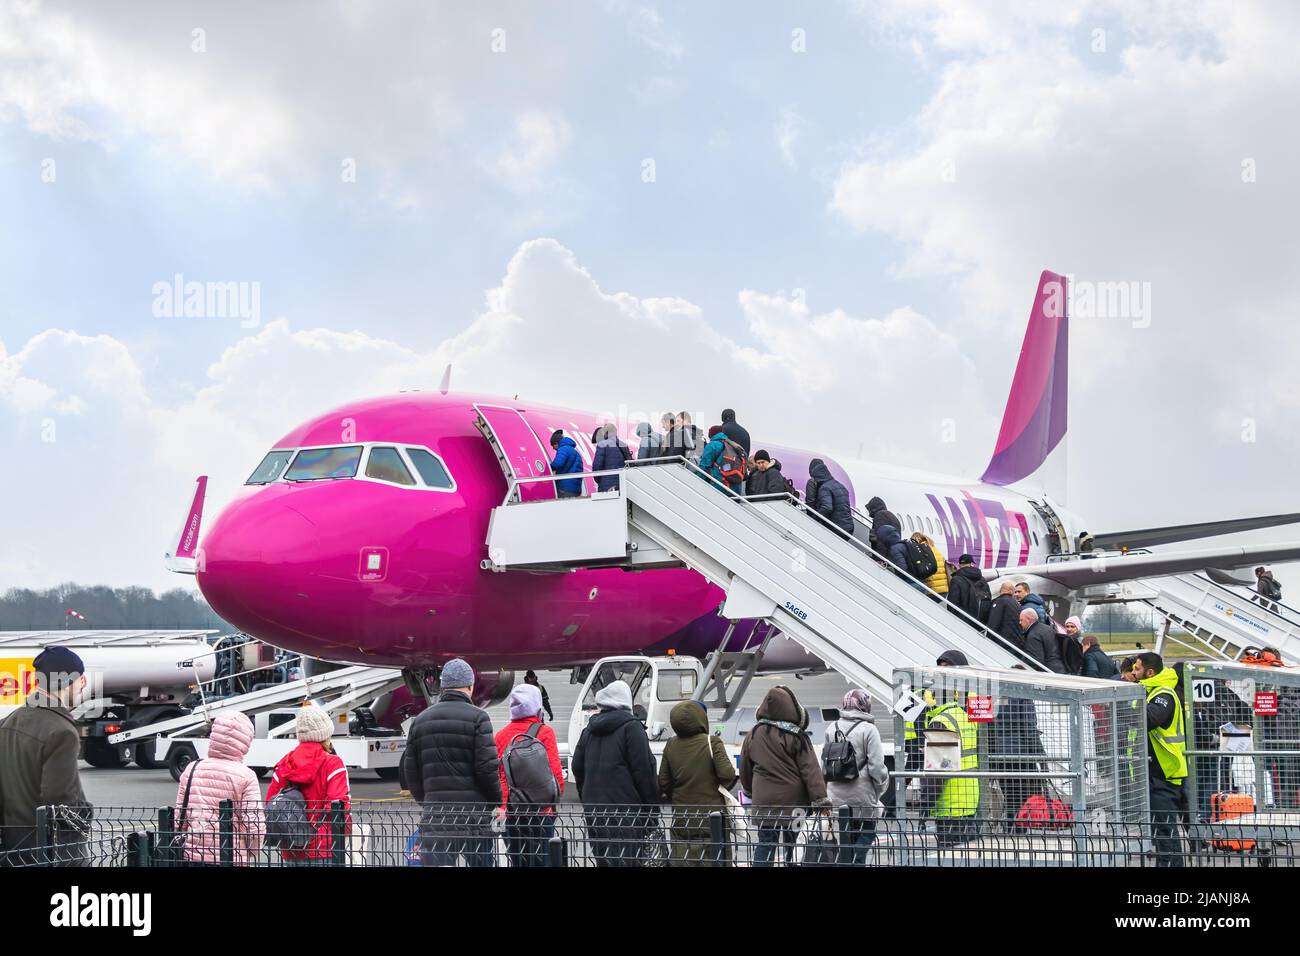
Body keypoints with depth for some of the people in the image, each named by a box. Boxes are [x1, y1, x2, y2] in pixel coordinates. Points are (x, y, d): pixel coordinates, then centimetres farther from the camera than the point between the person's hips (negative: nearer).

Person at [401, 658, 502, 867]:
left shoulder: (420, 720, 12)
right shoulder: (477, 717, -4)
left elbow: (410, 769, 13)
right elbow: (487, 766, -10)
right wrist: (497, 802, 4)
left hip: (434, 813, 4)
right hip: (473, 814, -4)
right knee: (482, 861, 4)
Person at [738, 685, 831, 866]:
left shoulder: (753, 736, 4)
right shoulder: (796, 736, -10)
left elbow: (745, 770, 15)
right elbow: (811, 770, -14)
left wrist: (750, 791, 32)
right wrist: (821, 800, -15)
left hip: (763, 803, 3)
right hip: (793, 803, -3)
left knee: (765, 845, 9)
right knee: (793, 846, 5)